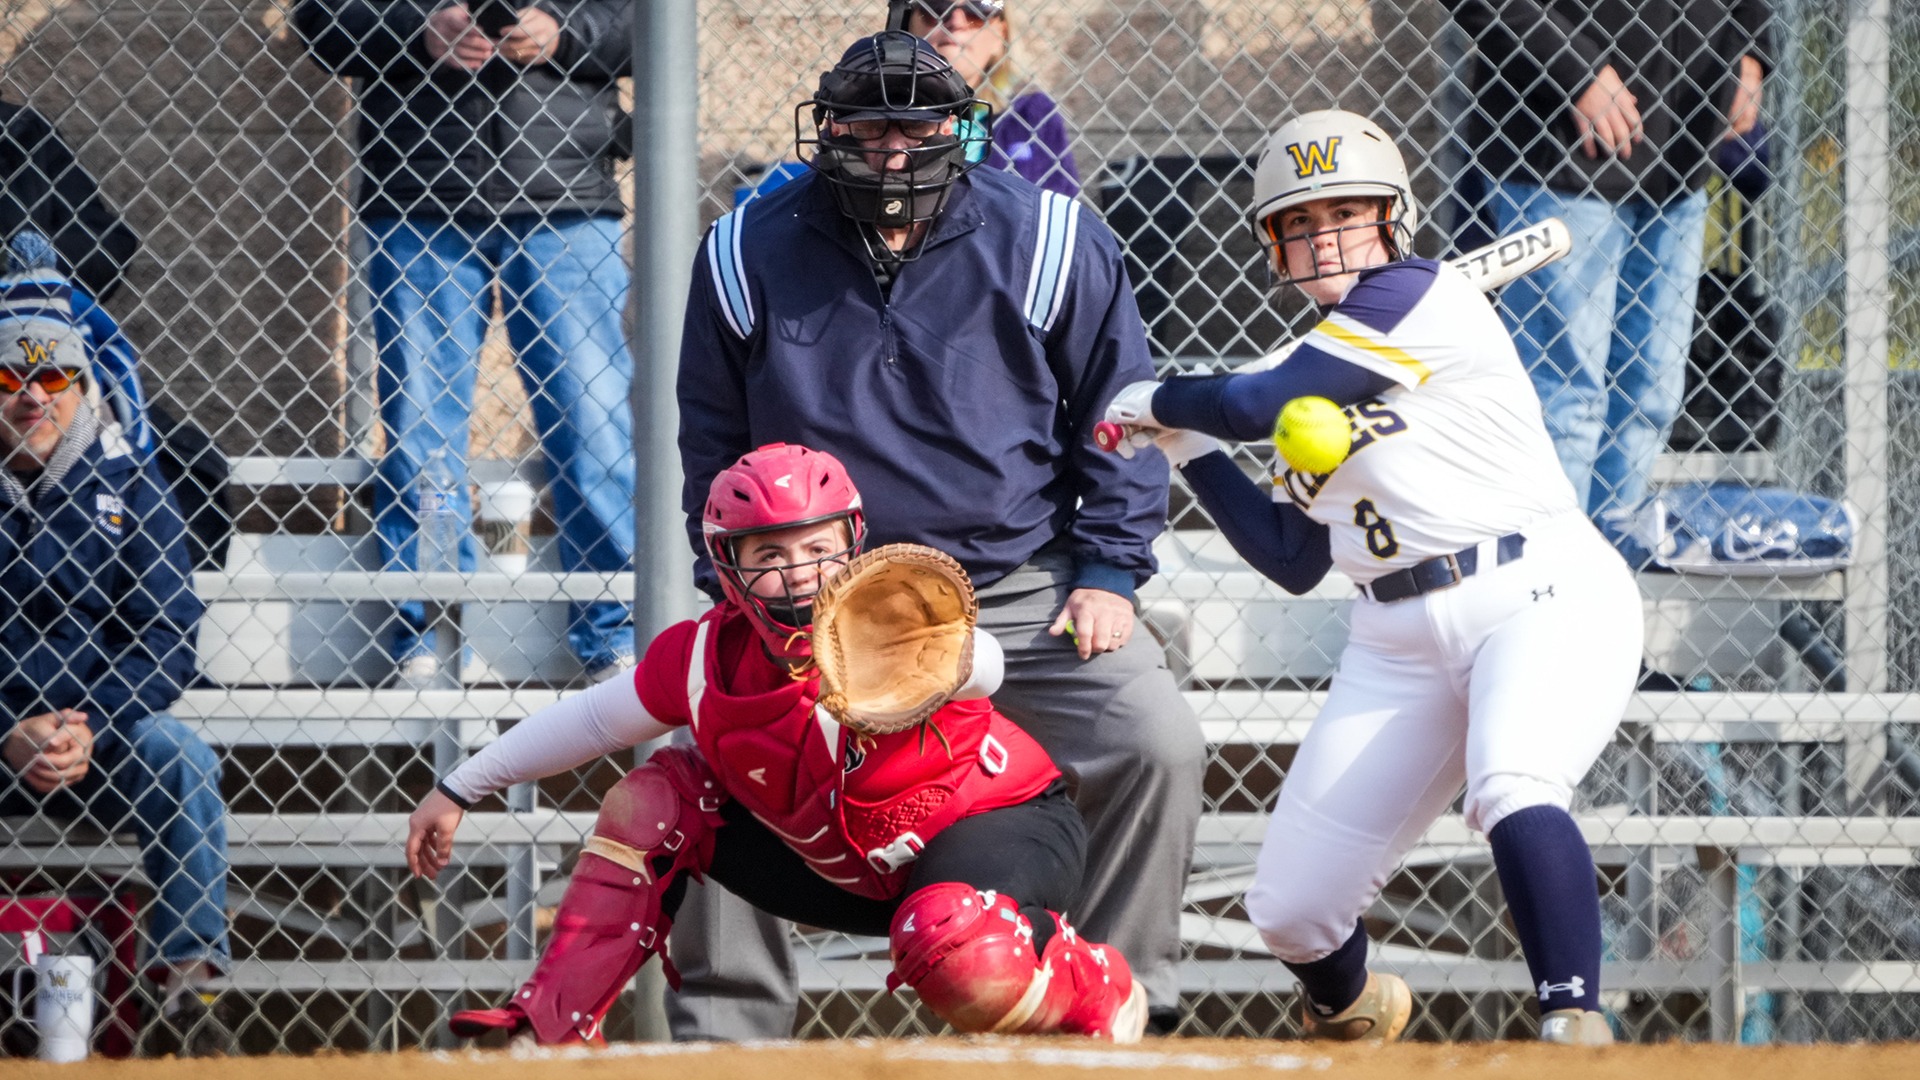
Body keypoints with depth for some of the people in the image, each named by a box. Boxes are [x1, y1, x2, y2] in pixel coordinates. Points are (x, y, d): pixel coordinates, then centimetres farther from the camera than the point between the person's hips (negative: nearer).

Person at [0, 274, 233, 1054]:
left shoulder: (129, 486, 5)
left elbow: (165, 637, -1)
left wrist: (88, 731, -16)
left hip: (103, 737, 1)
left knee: (172, 756, -31)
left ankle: (186, 992, -29)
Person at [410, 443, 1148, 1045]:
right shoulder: (707, 658, -11)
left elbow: (980, 669, -51)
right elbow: (593, 720, 4)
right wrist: (459, 791, 8)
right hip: (852, 868, 7)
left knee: (956, 948, -41)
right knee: (655, 801, -1)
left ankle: (1105, 1000, -9)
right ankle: (550, 1028, 7)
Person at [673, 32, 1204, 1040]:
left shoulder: (1050, 244, -4)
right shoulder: (750, 256, -1)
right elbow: (711, 441, 11)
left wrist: (1108, 571, -3)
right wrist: (738, 590, 3)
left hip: (1021, 589, -1)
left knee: (1158, 743, -16)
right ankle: (726, 1029, 2)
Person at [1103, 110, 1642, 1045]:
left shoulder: (1420, 298, -6)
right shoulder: (1321, 373, 17)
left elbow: (1261, 403, -13)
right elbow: (1293, 562, 16)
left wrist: (1151, 398, 5)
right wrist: (1187, 443, 14)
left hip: (1543, 598, -8)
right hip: (1401, 643, 8)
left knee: (1511, 790, -38)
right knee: (1289, 913, 6)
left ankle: (1575, 1030, -41)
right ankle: (1351, 1019, 37)